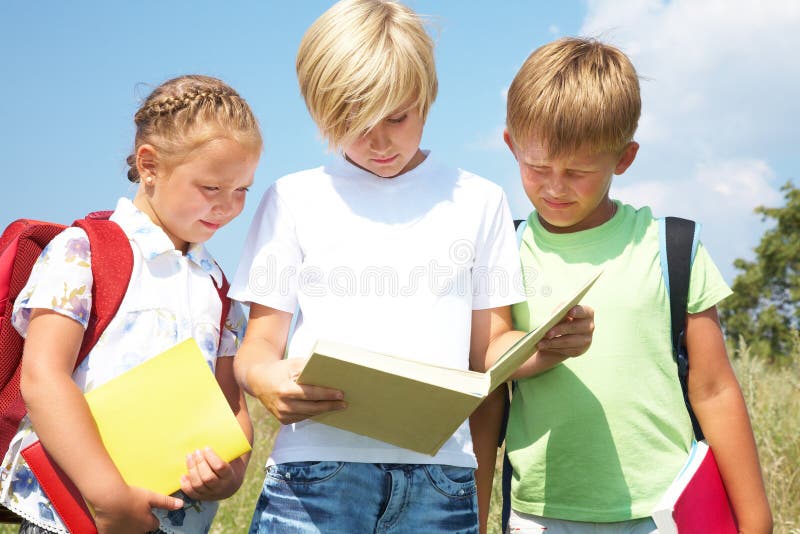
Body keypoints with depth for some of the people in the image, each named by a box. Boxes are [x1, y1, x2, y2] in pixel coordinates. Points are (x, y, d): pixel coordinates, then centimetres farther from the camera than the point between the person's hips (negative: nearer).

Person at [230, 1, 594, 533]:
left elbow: (488, 347, 12)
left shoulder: (479, 200, 13)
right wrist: (266, 380, -17)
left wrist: (546, 346, -10)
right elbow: (260, 343, 7)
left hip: (438, 475, 1)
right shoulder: (293, 199, 10)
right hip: (314, 471, 0)